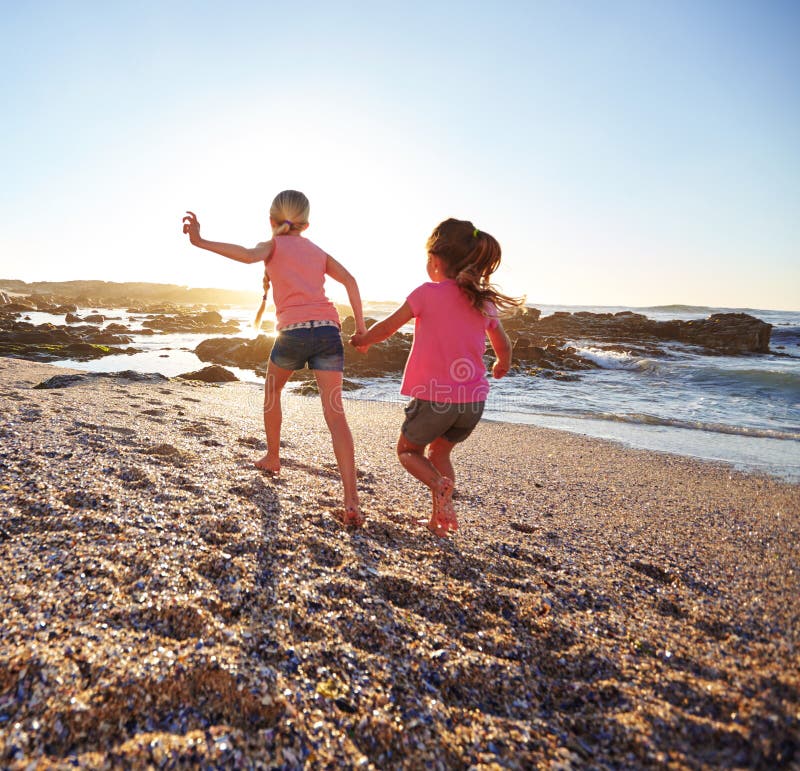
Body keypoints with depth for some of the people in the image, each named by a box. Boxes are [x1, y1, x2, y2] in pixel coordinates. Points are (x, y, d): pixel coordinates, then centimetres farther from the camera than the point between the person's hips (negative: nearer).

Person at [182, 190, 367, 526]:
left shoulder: (273, 244, 15)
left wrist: (201, 242, -15)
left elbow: (249, 255, -10)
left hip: (293, 331, -2)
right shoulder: (317, 250, 26)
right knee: (335, 412, -4)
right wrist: (360, 326, 10)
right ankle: (351, 499, -14)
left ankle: (272, 457, 38)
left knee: (272, 388, 27)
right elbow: (349, 280, 11)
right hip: (328, 330, 2)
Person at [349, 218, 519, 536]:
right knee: (439, 452, 27)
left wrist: (363, 339, 21)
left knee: (407, 450, 18)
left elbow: (388, 327, 1)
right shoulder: (485, 301, 7)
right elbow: (504, 346, 20)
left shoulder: (428, 293, -8)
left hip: (433, 397, -5)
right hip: (474, 399, 5)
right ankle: (438, 518, 20)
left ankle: (439, 485, -10)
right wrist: (502, 365, 42)